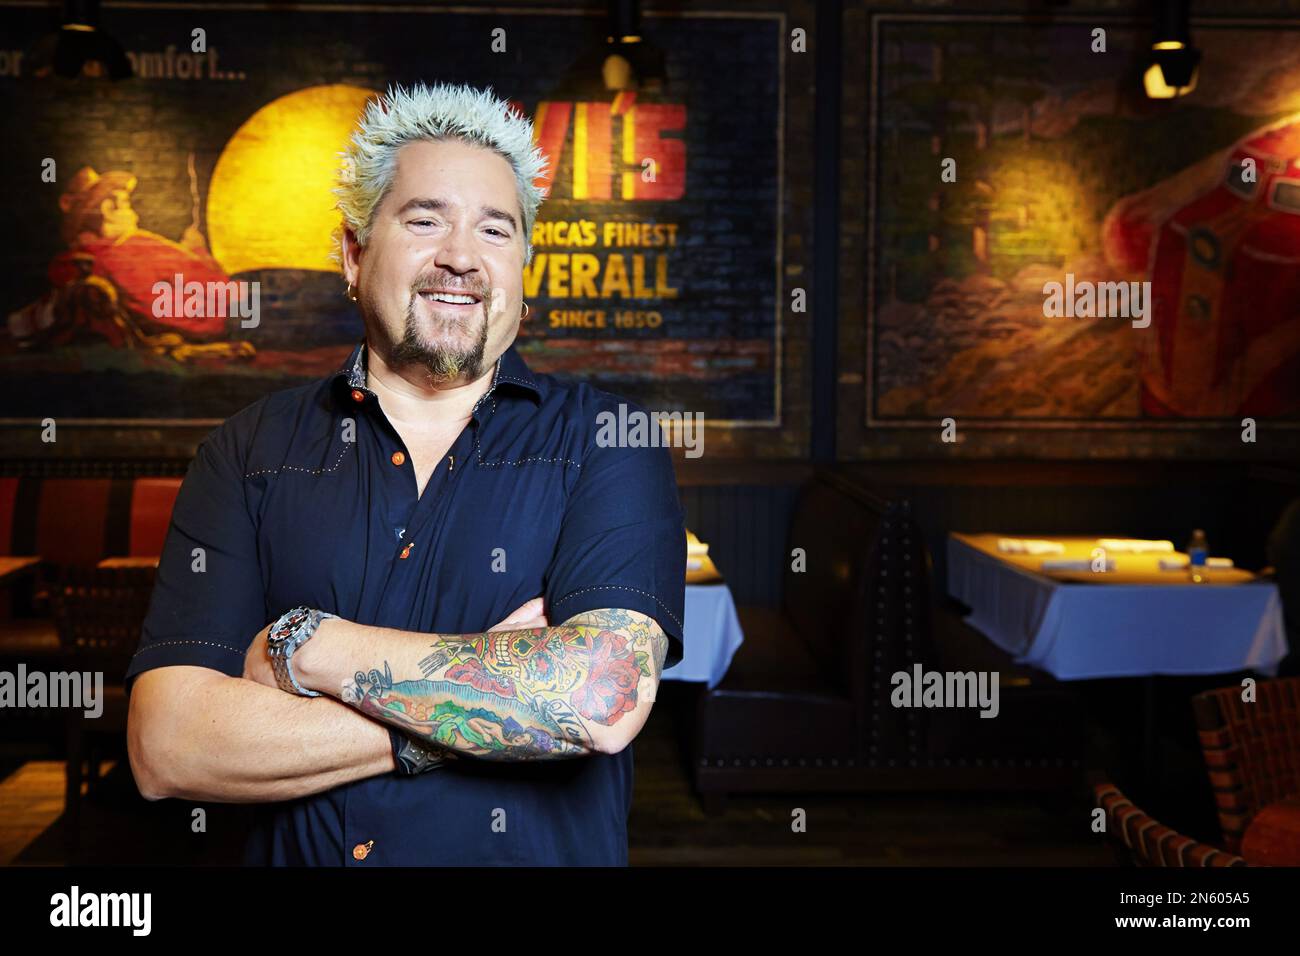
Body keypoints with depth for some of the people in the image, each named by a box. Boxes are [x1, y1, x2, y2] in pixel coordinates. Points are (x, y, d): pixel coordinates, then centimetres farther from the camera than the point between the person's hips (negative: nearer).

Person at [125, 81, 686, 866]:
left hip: (549, 850, 0)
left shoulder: (606, 440, -1)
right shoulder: (251, 450, 3)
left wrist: (305, 645, -10)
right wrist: (494, 700, -13)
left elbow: (604, 698, -15)